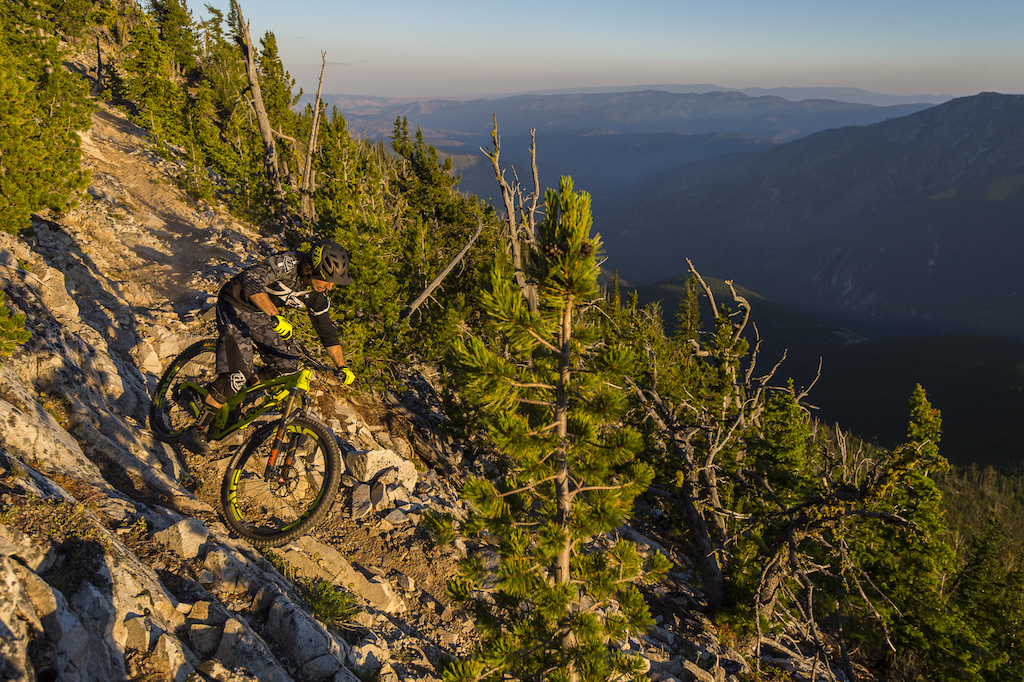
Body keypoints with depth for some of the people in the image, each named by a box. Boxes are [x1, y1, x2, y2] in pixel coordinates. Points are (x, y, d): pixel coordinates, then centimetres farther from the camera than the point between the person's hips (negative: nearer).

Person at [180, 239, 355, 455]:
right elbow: (251, 279, -44)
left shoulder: (316, 295, -8)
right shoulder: (288, 263, -30)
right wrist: (275, 316, -54)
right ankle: (197, 431, -10)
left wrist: (342, 367, -3)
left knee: (287, 366, -1)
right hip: (235, 307, -7)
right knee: (237, 374, -20)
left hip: (260, 315, 7)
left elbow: (327, 330, 3)